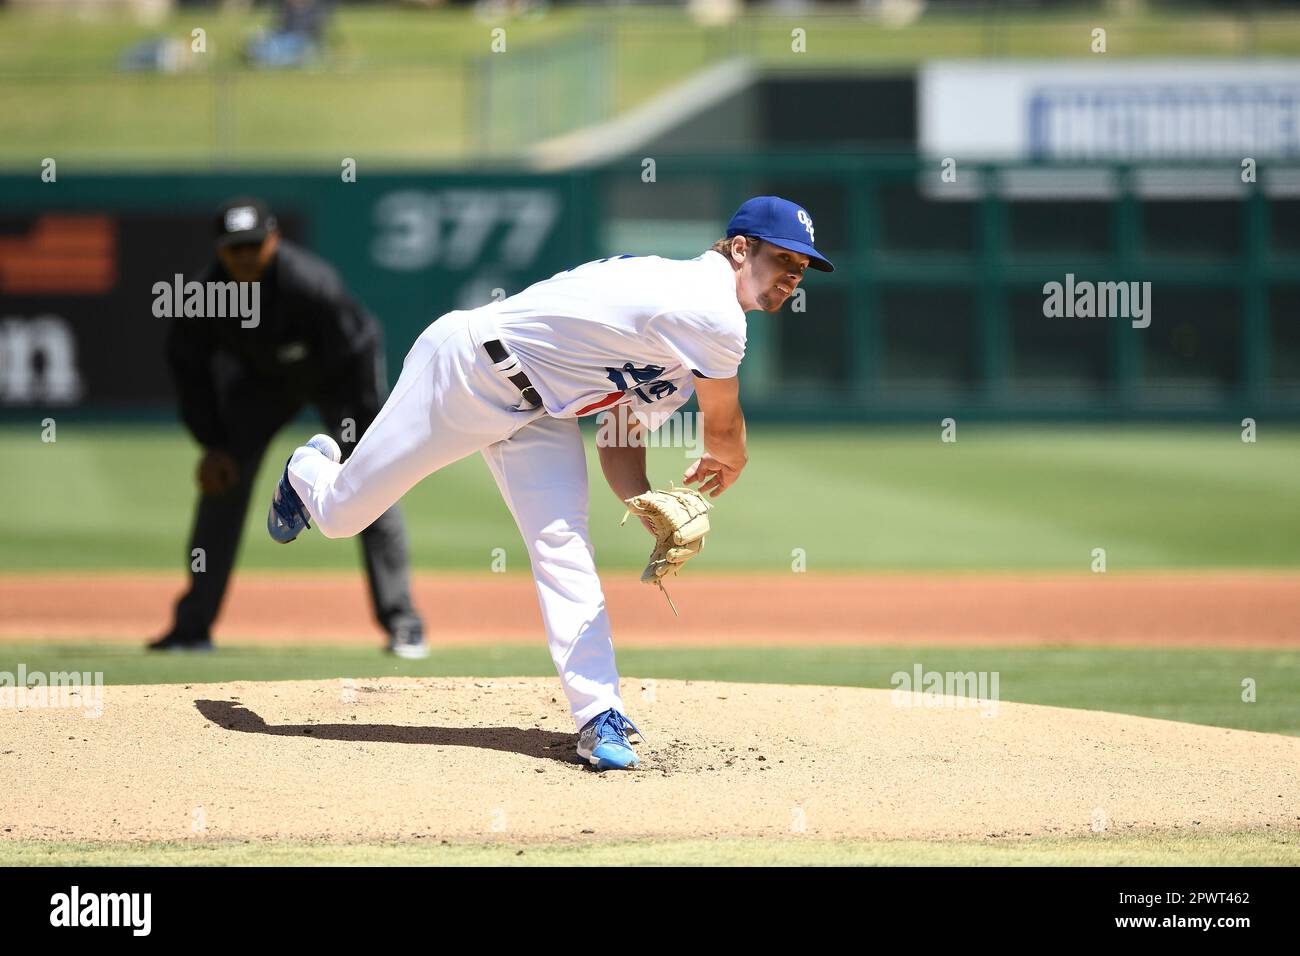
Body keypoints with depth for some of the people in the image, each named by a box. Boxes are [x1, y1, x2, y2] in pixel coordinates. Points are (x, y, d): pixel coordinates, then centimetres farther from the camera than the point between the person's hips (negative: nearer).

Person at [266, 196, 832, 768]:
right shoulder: (711, 311, -26)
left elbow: (622, 440, 6)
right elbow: (724, 432, -15)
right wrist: (728, 464, 8)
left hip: (539, 410, 8)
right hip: (465, 371, -8)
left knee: (562, 545, -8)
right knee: (339, 514, 6)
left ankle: (599, 716, -11)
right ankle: (309, 470, 42)